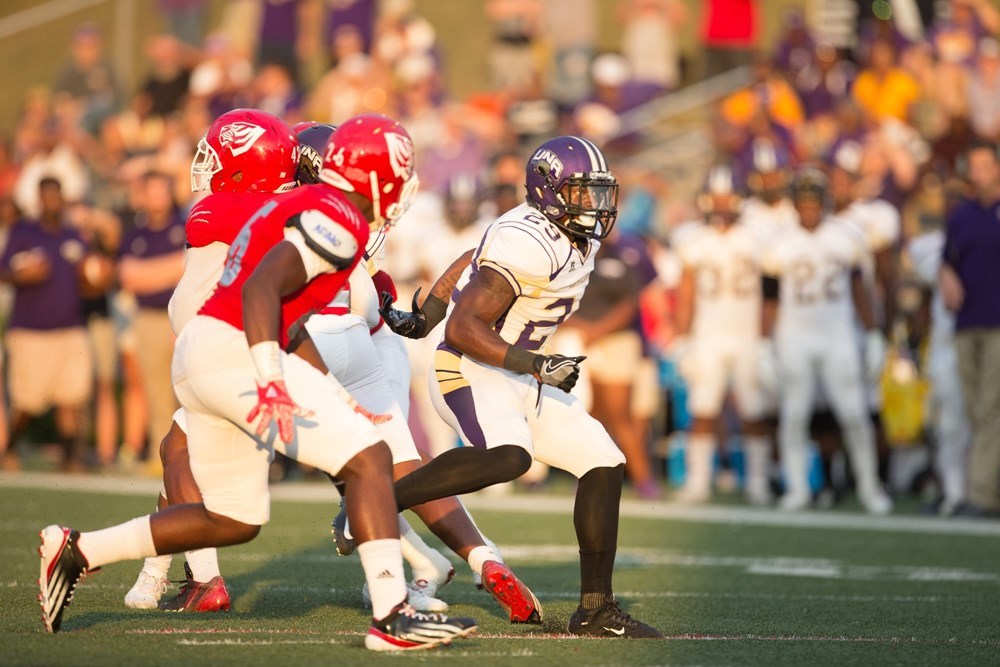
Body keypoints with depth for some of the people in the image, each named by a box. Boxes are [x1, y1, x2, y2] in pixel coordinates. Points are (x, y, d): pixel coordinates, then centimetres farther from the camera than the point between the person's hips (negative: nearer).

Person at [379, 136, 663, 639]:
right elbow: (462, 329, -24)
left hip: (519, 380, 10)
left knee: (604, 465, 4)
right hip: (470, 372, -10)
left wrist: (423, 319, 23)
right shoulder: (527, 245, -23)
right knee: (508, 458, -36)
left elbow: (470, 260, 19)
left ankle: (596, 609, 10)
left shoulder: (579, 236, 7)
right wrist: (534, 366, -28)